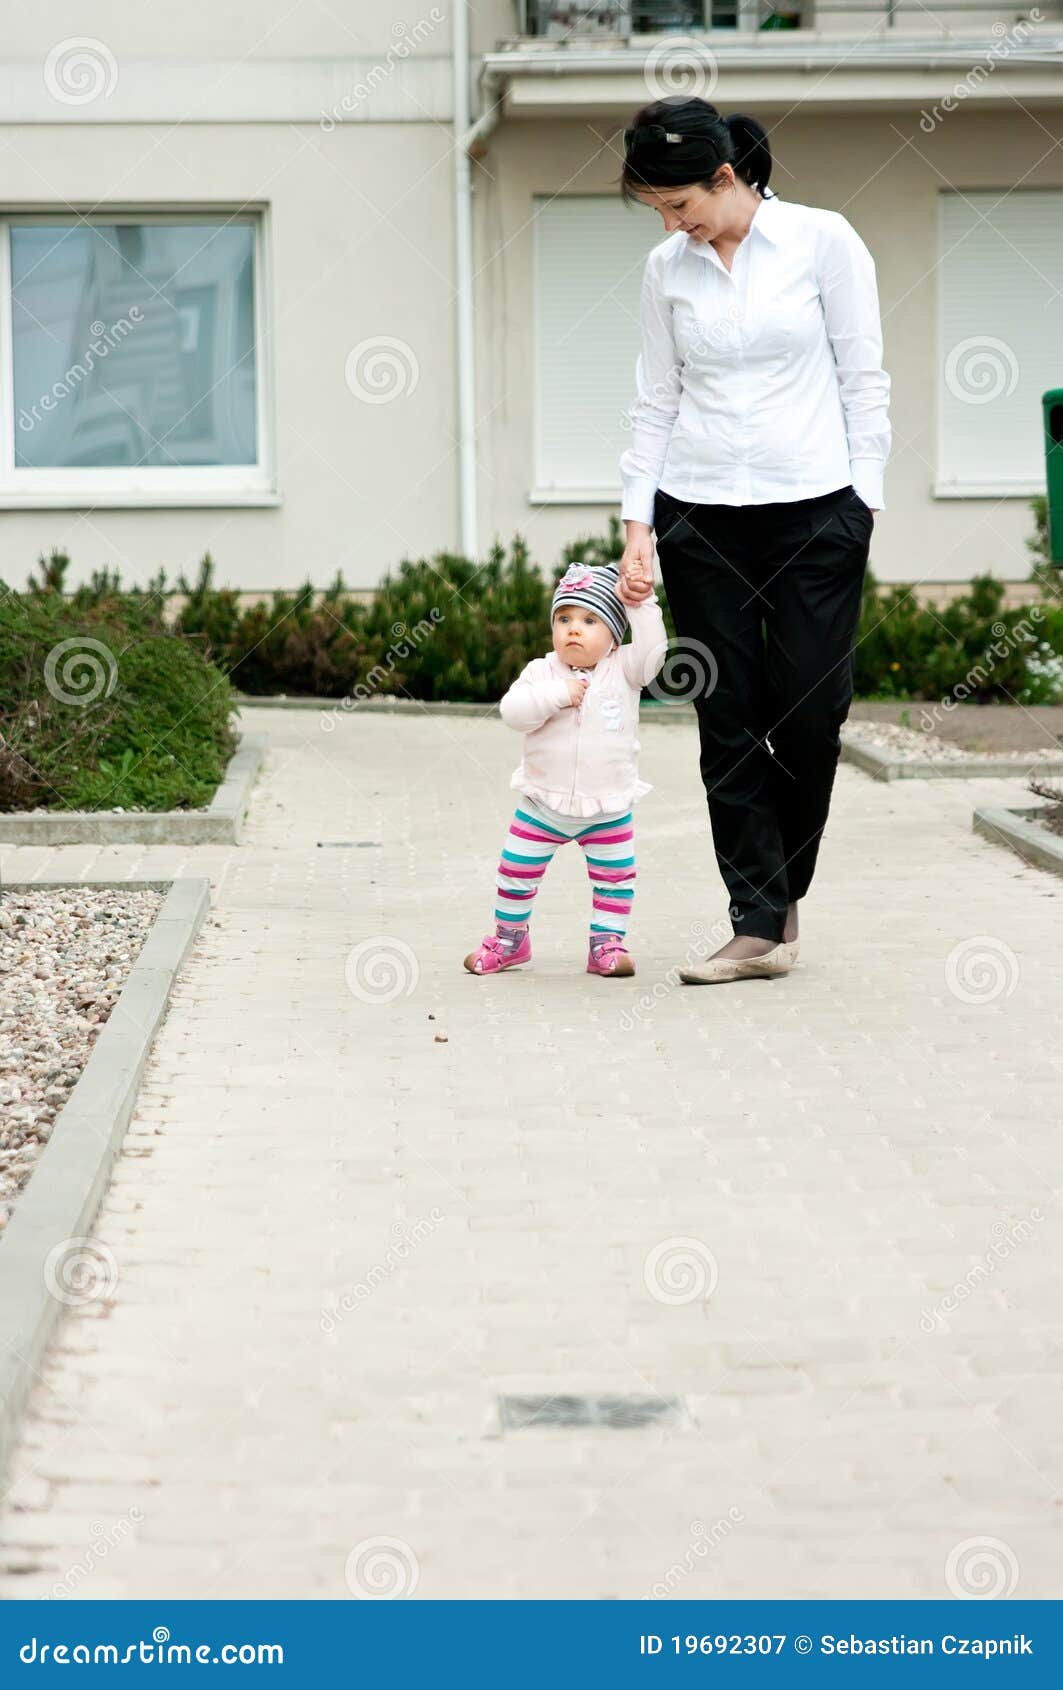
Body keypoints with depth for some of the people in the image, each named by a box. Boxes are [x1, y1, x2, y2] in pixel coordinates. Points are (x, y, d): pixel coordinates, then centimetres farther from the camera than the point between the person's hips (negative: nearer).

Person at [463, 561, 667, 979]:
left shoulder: (623, 670, -6)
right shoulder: (541, 671, -5)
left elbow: (652, 650, -22)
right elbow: (512, 712, -16)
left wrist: (641, 606, -26)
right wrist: (556, 694, -27)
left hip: (608, 809, 0)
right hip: (542, 803, 0)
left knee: (616, 877, 4)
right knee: (516, 872, 7)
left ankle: (606, 941, 19)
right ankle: (509, 938, 25)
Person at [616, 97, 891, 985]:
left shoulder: (824, 241, -2)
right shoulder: (667, 269, 8)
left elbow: (865, 384, 0)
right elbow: (657, 404, 11)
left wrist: (861, 506, -4)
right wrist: (636, 524, 3)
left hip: (814, 510, -3)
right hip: (700, 514, 3)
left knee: (809, 715, -1)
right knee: (729, 725, -1)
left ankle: (781, 891, 21)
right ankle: (760, 928, 2)